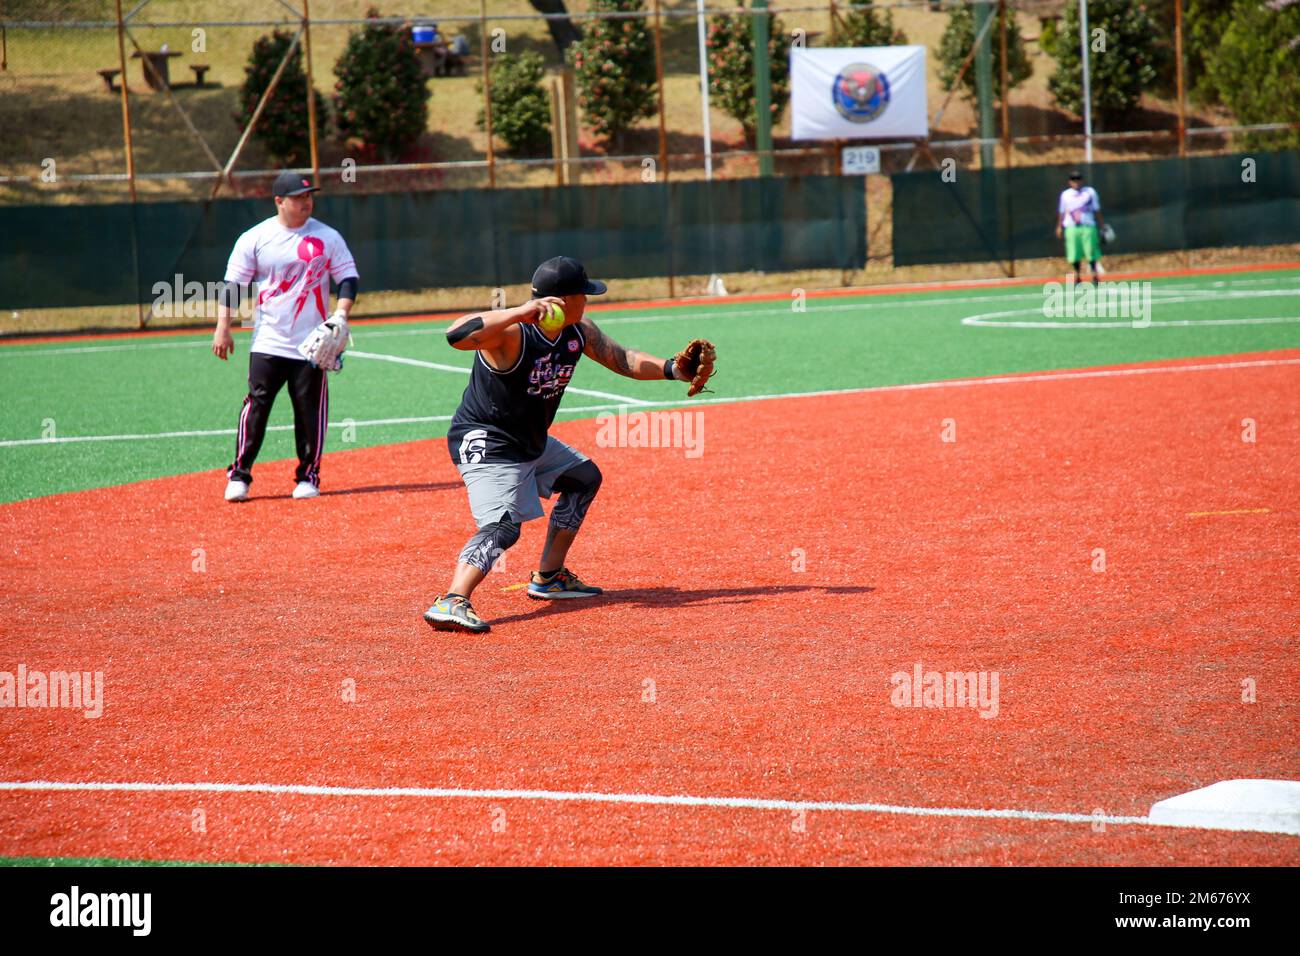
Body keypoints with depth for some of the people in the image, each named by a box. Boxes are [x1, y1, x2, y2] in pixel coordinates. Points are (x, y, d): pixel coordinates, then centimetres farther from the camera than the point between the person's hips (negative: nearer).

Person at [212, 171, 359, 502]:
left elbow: (348, 278, 5)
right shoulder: (255, 238, 1)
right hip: (268, 343, -1)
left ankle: (308, 476, 13)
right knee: (257, 405, -6)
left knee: (310, 410, 1)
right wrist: (223, 327, -5)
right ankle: (239, 475, 1)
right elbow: (232, 284, 2)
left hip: (311, 344, 1)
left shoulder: (327, 238, 4)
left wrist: (340, 315, -10)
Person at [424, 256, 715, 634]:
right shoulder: (511, 333, -29)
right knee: (503, 526, -27)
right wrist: (520, 313, -50)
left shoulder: (580, 331, -3)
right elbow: (456, 335, -45)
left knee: (584, 477, 25)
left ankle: (549, 578, 30)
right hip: (485, 443, -10)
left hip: (531, 443, 10)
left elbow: (622, 359, 7)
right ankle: (451, 603, -41)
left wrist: (671, 369, -10)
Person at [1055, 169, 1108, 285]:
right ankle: (1077, 276, 9)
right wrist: (1059, 227, 8)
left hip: (1088, 226, -1)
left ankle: (1095, 275, 1)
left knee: (1091, 252, -6)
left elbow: (1096, 210, 10)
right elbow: (1061, 212, 14)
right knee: (1074, 253, -1)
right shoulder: (1065, 194, 11)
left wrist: (1102, 225, 8)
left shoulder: (1090, 192, 8)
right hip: (1071, 227, 1)